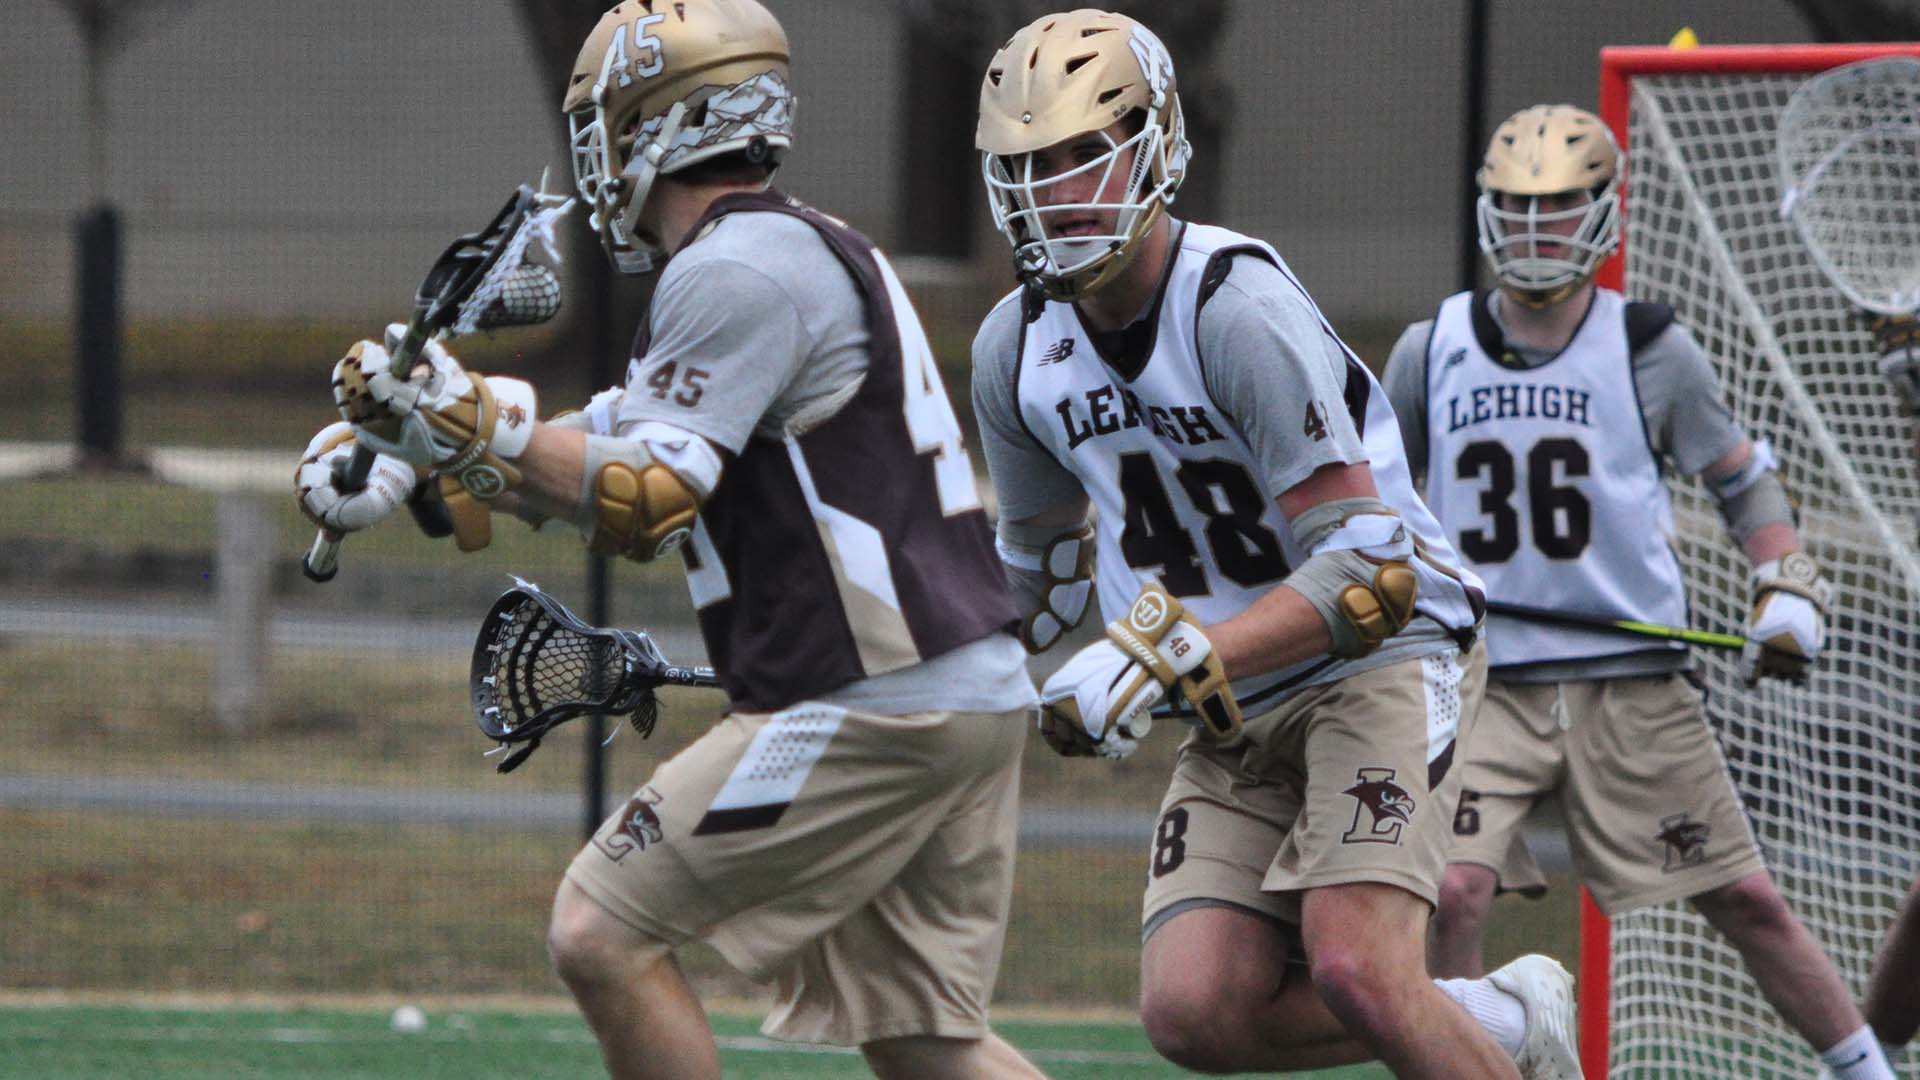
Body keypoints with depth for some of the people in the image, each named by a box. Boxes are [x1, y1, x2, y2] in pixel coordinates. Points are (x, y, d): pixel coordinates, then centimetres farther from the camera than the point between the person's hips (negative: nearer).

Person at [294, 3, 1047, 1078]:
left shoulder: (738, 272, -11)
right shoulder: (810, 252, 21)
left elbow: (644, 506, -17)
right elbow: (616, 452, 25)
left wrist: (471, 418, -17)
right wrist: (415, 455, 19)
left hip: (873, 705, -10)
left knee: (604, 933, -5)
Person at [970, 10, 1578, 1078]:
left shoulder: (1239, 311, -23)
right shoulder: (1019, 348, 0)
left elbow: (1370, 573, -28)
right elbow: (1045, 563, 20)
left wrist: (1161, 666, -34)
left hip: (1381, 663, -7)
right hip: (1238, 713, 7)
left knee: (1355, 970, -27)